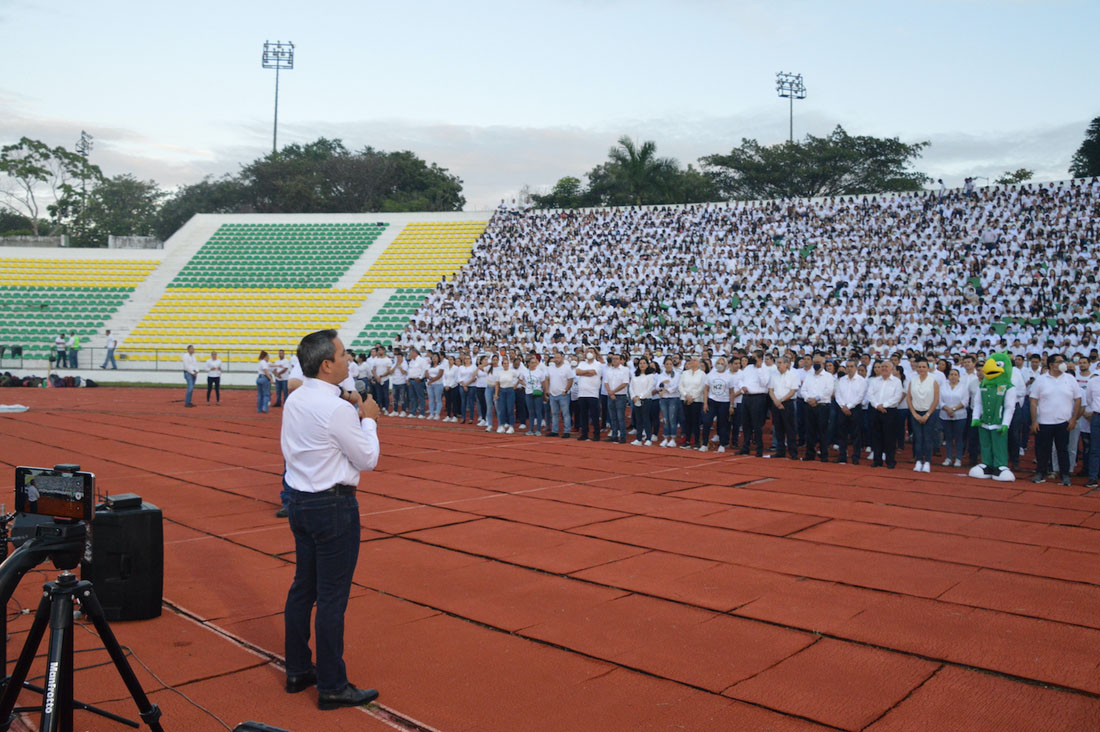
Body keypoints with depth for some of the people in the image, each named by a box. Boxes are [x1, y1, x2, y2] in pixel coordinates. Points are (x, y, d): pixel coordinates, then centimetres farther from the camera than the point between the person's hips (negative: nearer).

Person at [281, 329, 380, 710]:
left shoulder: (294, 400, 4)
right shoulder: (337, 409, -22)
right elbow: (368, 458, -13)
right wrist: (368, 419, 2)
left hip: (299, 501, 9)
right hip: (332, 506, -9)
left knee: (302, 587, 18)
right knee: (332, 597, 0)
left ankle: (297, 671, 32)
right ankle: (332, 687, 11)